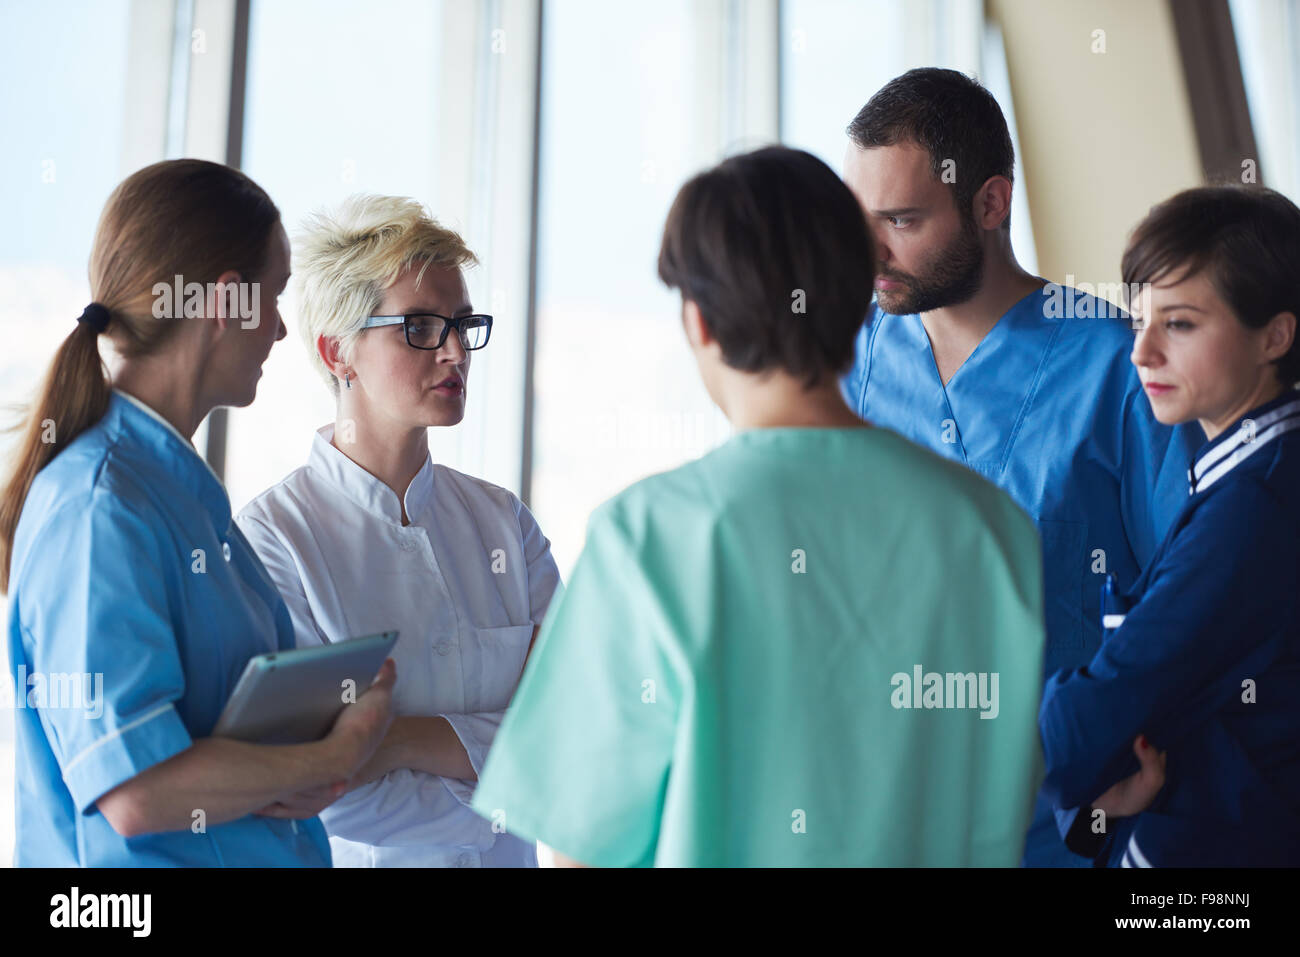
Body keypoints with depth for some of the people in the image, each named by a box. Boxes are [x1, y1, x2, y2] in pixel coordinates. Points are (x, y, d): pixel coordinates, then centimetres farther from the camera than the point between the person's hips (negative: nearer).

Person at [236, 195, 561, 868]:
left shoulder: (504, 521, -1)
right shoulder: (270, 537, -14)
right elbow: (337, 802, -19)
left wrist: (402, 738, -20)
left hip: (510, 857, 4)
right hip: (363, 861, -3)